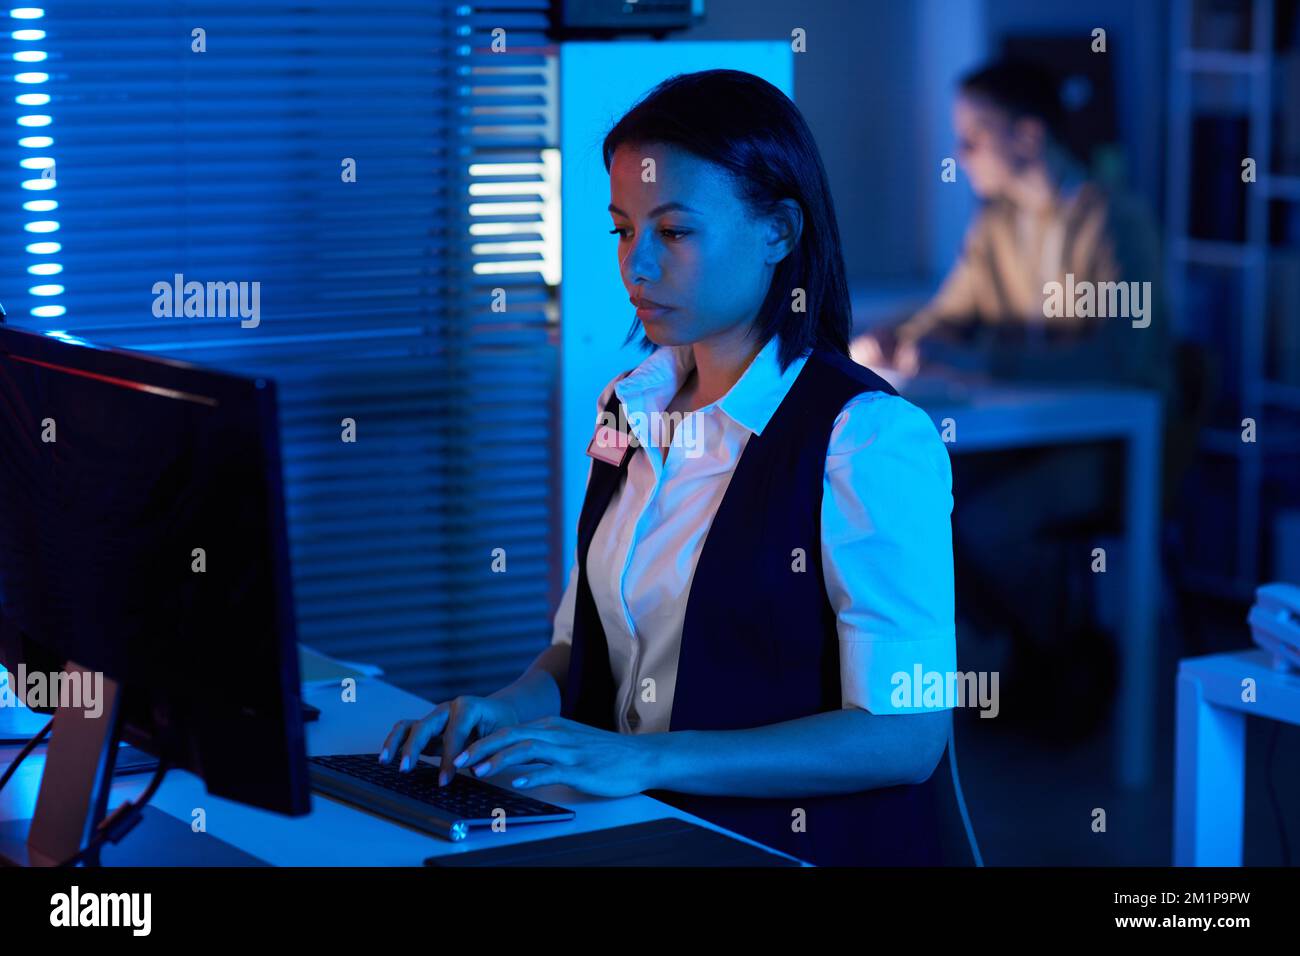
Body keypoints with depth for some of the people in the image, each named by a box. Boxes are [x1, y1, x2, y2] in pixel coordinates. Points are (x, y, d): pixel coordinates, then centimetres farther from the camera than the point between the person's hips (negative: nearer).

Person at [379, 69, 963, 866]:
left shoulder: (870, 438, -11)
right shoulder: (631, 409, 12)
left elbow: (905, 736, -17)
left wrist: (645, 757, -22)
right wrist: (517, 705, -3)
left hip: (801, 847, -6)